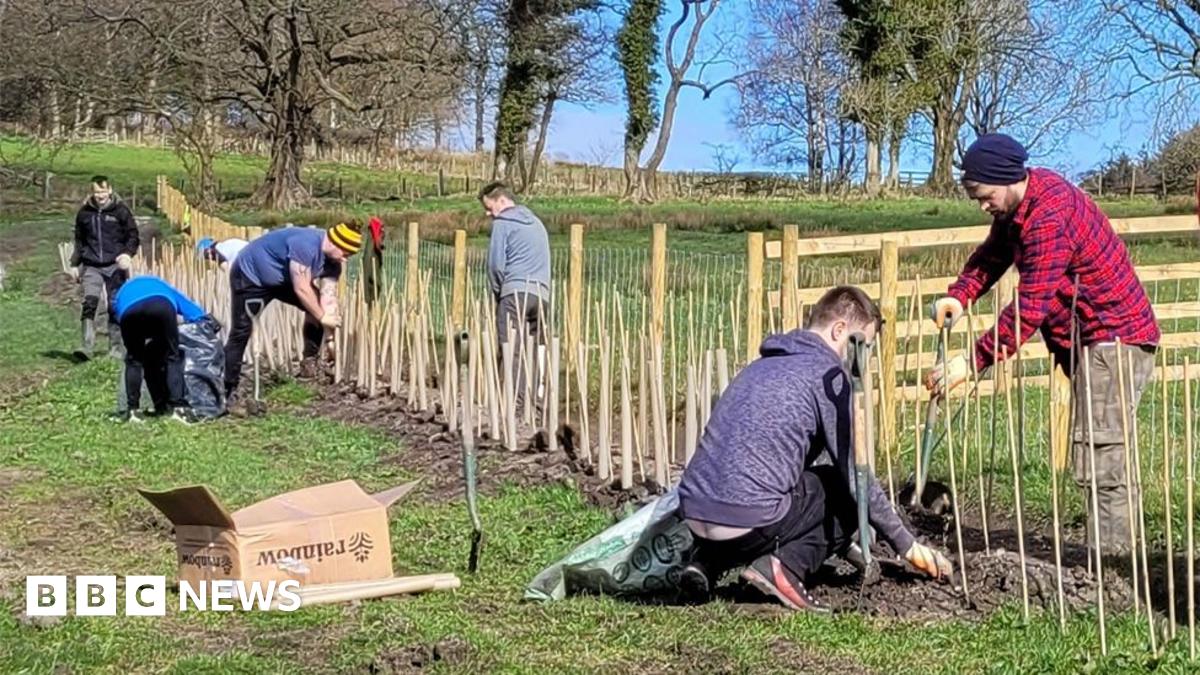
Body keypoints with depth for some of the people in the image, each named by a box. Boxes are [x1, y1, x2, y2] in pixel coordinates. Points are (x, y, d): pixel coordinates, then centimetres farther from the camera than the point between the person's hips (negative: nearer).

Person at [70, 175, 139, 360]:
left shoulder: (120, 210, 1)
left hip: (115, 266, -1)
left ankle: (116, 348, 11)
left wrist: (127, 253, -15)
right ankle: (86, 346, -21)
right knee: (89, 302, -16)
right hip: (92, 267, 1)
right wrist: (75, 264, 14)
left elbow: (133, 236, 3)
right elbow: (79, 241, 18)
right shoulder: (84, 212, 9)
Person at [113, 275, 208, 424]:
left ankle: (133, 410, 16)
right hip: (161, 306, -1)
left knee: (134, 360, 21)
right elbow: (199, 315, 35)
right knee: (172, 357, 14)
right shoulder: (163, 288, 46)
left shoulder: (123, 292, 47)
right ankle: (178, 407, 3)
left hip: (129, 310, 1)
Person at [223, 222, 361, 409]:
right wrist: (322, 317, -24)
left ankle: (310, 362, 10)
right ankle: (227, 393, -13)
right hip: (250, 275, -8)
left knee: (316, 307, 0)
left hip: (282, 279, 8)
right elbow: (301, 289, -33)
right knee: (240, 333, -13)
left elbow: (329, 297, -11)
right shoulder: (306, 245, -35)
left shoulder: (332, 261, -10)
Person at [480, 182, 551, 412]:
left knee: (512, 350, -8)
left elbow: (496, 265, -3)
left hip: (516, 292, -7)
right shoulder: (536, 222, 24)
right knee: (534, 349, 6)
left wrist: (497, 292, 12)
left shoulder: (502, 223, 1)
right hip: (542, 294, 7)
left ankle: (516, 400, -16)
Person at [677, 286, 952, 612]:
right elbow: (856, 475, -2)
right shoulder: (829, 375, -2)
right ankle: (787, 566, -7)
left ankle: (709, 560, 13)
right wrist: (908, 546, 9)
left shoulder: (763, 364, 24)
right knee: (846, 492, 13)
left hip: (693, 513, 8)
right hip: (751, 520, -7)